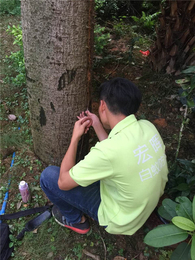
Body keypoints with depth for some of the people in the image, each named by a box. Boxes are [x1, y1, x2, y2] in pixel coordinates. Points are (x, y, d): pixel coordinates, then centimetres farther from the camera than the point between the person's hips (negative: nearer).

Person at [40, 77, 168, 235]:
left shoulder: (108, 151, -36)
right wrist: (98, 127, -1)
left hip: (121, 221, -7)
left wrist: (75, 137, -14)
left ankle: (76, 220, 17)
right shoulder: (148, 126, -15)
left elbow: (63, 183, -21)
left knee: (48, 175, -7)